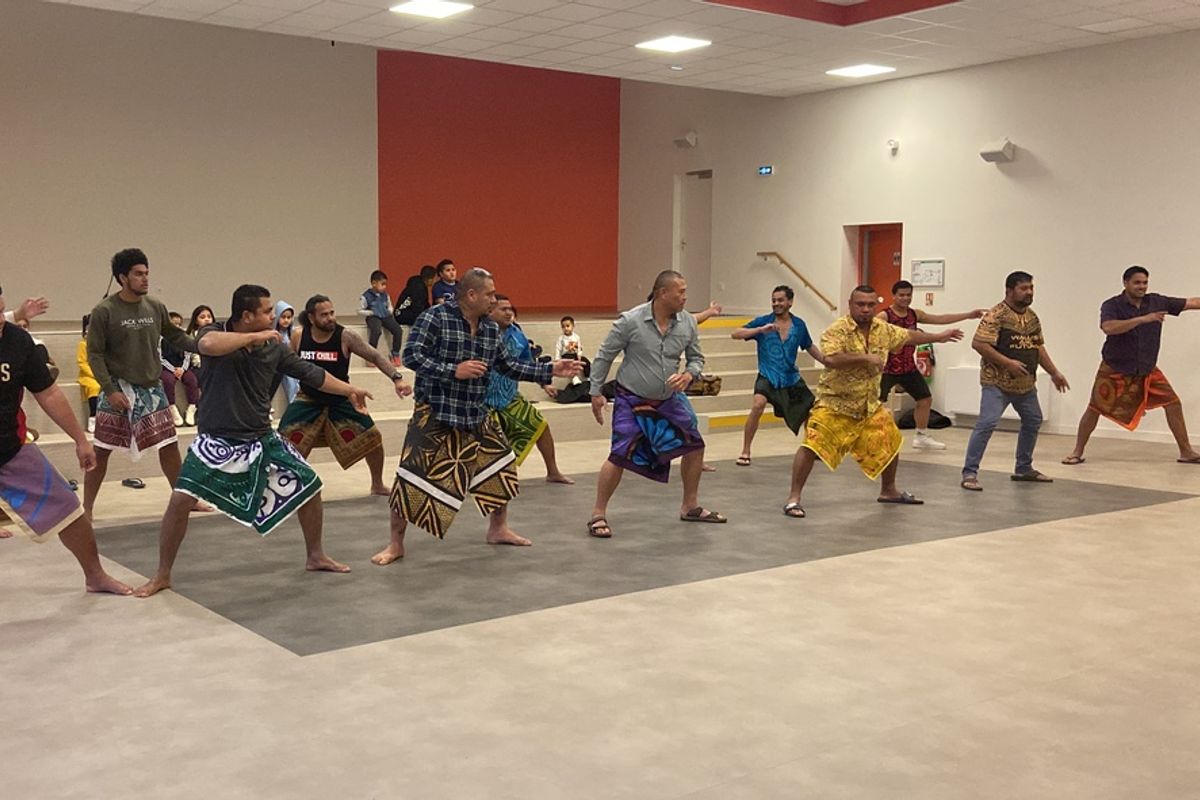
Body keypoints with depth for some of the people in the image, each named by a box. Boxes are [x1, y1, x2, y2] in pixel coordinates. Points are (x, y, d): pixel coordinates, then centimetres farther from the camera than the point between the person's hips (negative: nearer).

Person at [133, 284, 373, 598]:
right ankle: (162, 575, 3)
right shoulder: (217, 334, -13)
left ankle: (316, 557, 27)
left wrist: (350, 390, 13)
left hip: (262, 439, 5)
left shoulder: (274, 348, -2)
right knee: (181, 499, -17)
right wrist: (254, 337, -30)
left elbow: (309, 373, 9)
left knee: (310, 487, 6)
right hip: (217, 440, -5)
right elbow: (208, 344, -39)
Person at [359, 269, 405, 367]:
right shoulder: (366, 296, -4)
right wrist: (371, 312, -14)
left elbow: (390, 306, 27)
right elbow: (360, 311, 0)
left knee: (398, 330, -18)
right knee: (377, 331, -36)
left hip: (386, 316, 5)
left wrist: (389, 311, 4)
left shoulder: (385, 295, 11)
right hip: (373, 317, -5)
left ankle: (395, 355, -1)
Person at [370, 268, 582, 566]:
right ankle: (396, 544, 8)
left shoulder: (491, 328, 6)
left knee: (501, 468, 11)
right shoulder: (435, 318, -14)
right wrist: (454, 371, -27)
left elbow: (507, 366, 16)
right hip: (435, 415, -7)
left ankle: (498, 529, 31)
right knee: (413, 480, -8)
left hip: (476, 415, 7)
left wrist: (550, 370, 12)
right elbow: (411, 356, -20)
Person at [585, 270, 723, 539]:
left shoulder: (688, 323, -6)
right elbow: (604, 356, -9)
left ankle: (691, 507, 28)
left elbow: (697, 358, 7)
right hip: (632, 400, -6)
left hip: (669, 399, 6)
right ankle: (598, 514, 2)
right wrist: (596, 392, -8)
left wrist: (689, 375, -15)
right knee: (620, 456, -14)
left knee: (694, 446, 8)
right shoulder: (630, 321, -19)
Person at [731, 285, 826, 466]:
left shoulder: (799, 325, 1)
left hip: (791, 378, 4)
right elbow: (735, 334, -18)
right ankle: (745, 453, -16)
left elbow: (810, 347, 17)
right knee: (758, 405, -29)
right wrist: (761, 330, -30)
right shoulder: (764, 321, -8)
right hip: (767, 377, -4)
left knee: (811, 410, 11)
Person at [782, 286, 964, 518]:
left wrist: (940, 337, 31)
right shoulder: (837, 330, -20)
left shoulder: (883, 329, 2)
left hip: (870, 406, 7)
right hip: (834, 404, -7)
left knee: (891, 443, 15)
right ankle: (794, 498, -11)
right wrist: (866, 357, -31)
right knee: (812, 446, -19)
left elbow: (908, 335, 21)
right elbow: (830, 359, -36)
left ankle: (888, 491, 37)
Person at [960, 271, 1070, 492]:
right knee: (987, 423, -18)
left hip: (1026, 383, 9)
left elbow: (1039, 347, 19)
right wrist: (1007, 362, -24)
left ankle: (1024, 469, 34)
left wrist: (1054, 373, 17)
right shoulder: (997, 315, -16)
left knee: (1033, 421, 18)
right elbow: (978, 343, -22)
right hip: (997, 382, -9)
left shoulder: (1032, 316, 10)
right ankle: (969, 473, -13)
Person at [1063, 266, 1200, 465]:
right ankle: (1077, 453, 12)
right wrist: (1142, 319, -39)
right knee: (1094, 409, -2)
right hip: (1115, 369, -4)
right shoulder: (1112, 305, -15)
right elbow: (1108, 327, -35)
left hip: (1147, 370, 4)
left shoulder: (1156, 302, -3)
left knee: (1173, 403, 1)